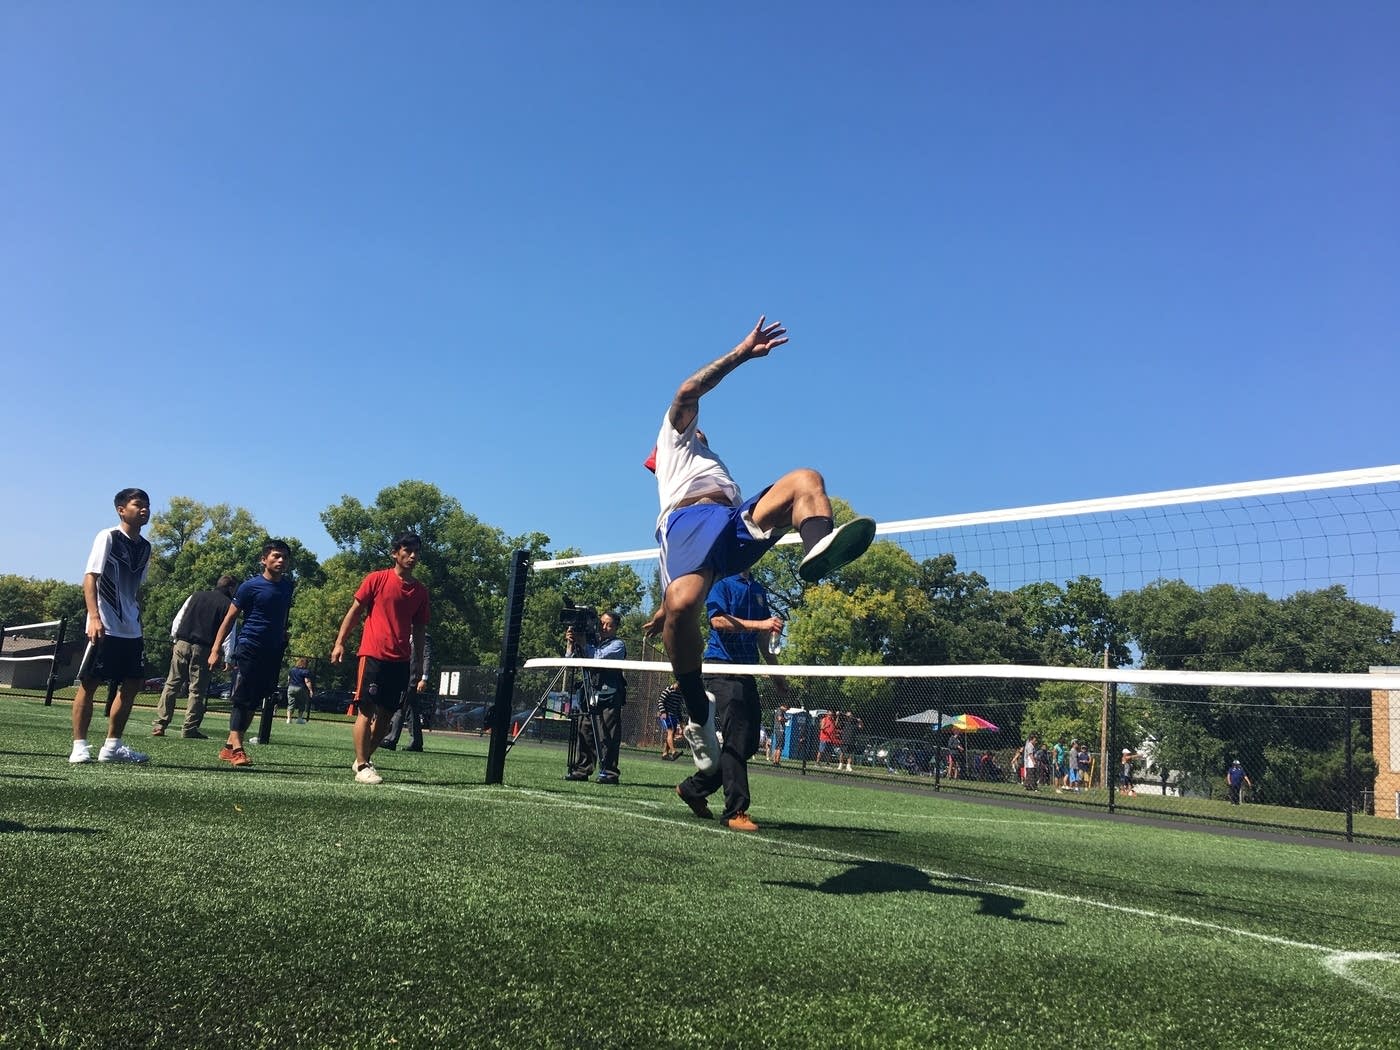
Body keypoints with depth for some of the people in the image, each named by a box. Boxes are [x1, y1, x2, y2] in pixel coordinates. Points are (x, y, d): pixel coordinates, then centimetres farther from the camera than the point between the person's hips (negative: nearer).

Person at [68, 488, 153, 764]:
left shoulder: (145, 547, 13)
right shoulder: (108, 537, -6)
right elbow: (90, 577, -12)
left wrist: (138, 619, 17)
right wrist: (94, 617, -23)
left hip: (131, 630, 7)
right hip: (104, 627, -7)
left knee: (132, 685, 6)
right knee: (89, 684, -2)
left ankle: (112, 746, 15)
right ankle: (79, 746, 5)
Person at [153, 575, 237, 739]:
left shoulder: (196, 596, 15)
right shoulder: (228, 605, 3)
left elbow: (177, 620, 12)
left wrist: (174, 640, 19)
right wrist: (228, 659, 4)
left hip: (182, 644, 3)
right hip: (202, 649, -3)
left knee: (171, 685, 8)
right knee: (197, 690, 3)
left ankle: (159, 725, 4)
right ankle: (190, 729, 3)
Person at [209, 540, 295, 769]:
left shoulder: (287, 587, 9)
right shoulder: (251, 586, -7)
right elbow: (230, 618, -5)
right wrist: (216, 649, -9)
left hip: (273, 653, 6)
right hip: (249, 649, -6)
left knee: (253, 703, 9)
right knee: (241, 699, -7)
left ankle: (228, 746, 18)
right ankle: (237, 749, -8)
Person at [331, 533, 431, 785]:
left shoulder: (420, 591, 10)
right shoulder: (377, 579, -1)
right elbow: (354, 611, 2)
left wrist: (419, 661, 13)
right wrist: (340, 642, -3)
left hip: (401, 660, 5)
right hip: (373, 655, -5)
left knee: (386, 714, 7)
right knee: (366, 710, -5)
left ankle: (362, 760, 22)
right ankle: (362, 767, -1)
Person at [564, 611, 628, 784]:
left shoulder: (618, 644, 2)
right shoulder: (591, 641, 19)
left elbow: (600, 657, -14)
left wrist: (583, 644, -8)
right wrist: (570, 643, -2)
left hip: (609, 697, -5)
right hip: (589, 695, 5)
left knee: (607, 736, -7)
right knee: (584, 733, 4)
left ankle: (609, 772, -5)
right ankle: (581, 769, 11)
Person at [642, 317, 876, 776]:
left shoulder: (718, 470, 47)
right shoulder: (675, 437, 35)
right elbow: (688, 391, 13)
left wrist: (665, 604, 31)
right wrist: (742, 353, 11)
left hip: (738, 521, 5)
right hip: (690, 517, -5)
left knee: (805, 478, -18)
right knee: (682, 604, -34)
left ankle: (818, 547, -52)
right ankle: (698, 712, -18)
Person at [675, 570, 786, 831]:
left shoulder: (759, 590, 19)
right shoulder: (721, 583, -2)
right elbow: (718, 620, -18)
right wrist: (760, 624, -26)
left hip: (747, 670, 8)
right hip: (722, 665, -8)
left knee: (750, 743, 7)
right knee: (736, 740, -11)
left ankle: (693, 788, 20)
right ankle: (736, 811, -6)